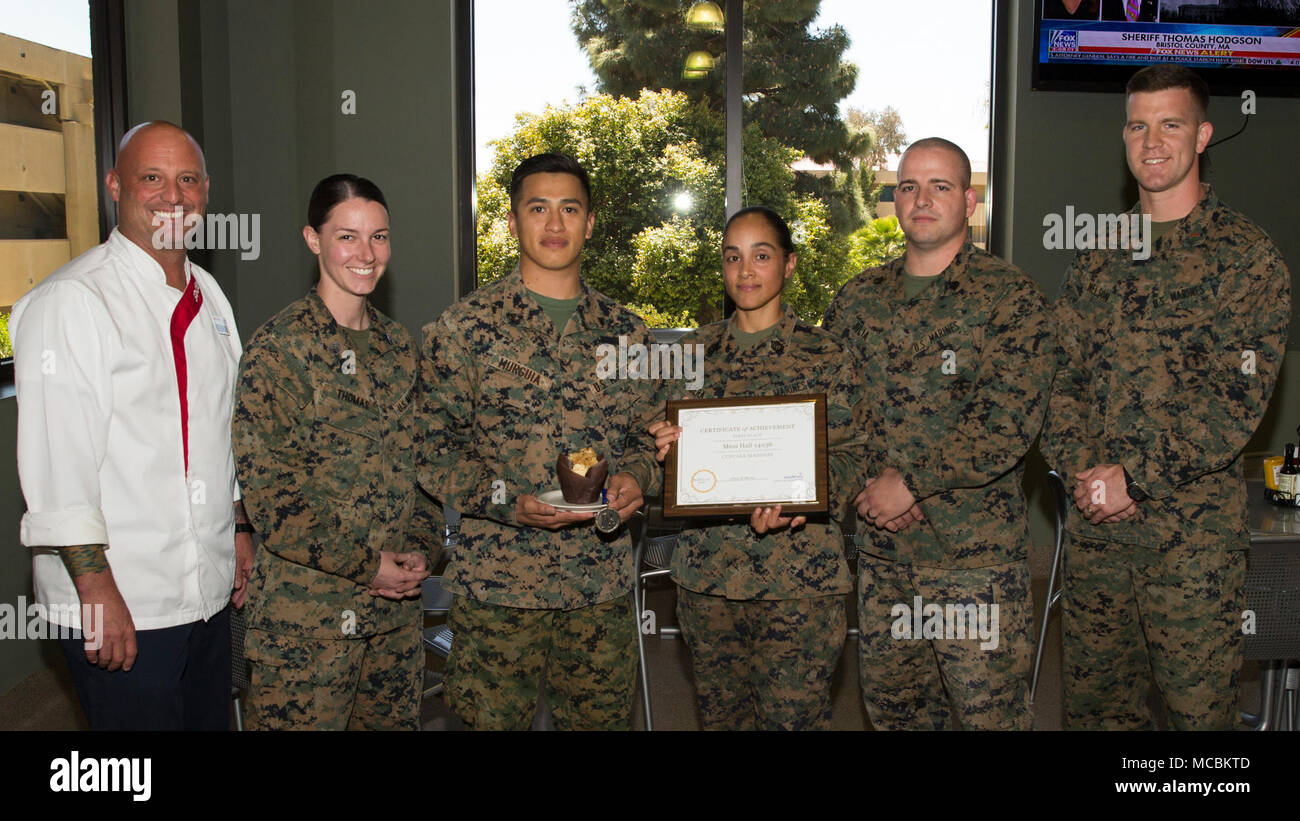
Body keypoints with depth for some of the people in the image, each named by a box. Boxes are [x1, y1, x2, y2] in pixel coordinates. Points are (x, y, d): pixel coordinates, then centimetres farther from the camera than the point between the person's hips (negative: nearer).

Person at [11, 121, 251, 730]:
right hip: (119, 606, -7)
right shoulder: (69, 301, -13)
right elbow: (58, 462, -18)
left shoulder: (207, 297, 10)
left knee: (211, 719, 18)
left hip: (209, 590, 7)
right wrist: (96, 589, -20)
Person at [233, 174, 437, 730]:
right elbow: (266, 492, -14)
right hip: (306, 615, -6)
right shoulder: (277, 348, -11)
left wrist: (417, 550, 1)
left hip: (397, 606, 6)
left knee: (393, 720, 16)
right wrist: (366, 564, -14)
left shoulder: (397, 343, 9)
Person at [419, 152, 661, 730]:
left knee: (602, 719, 13)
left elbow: (645, 436, 15)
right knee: (491, 721, 8)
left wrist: (635, 476, -6)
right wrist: (506, 502, -17)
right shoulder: (463, 326, -2)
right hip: (494, 587, -3)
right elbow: (433, 450, -4)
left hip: (603, 589, 3)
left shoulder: (624, 331, 9)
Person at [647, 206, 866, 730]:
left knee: (793, 715, 1)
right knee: (720, 715, 13)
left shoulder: (829, 356, 0)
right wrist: (666, 446, -7)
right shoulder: (694, 351, 10)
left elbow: (852, 455, -2)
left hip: (800, 578, -3)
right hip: (706, 571, 3)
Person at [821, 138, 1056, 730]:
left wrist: (911, 481, -15)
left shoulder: (1009, 297, -6)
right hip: (880, 547, 5)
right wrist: (872, 477, -6)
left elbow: (1009, 421, -15)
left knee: (987, 711, 3)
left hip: (976, 553, -4)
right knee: (889, 703, 16)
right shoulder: (858, 298, 9)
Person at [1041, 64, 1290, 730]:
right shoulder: (1097, 255, 10)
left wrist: (1132, 475, -18)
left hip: (1195, 527, -4)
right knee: (1093, 699, 14)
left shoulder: (1246, 257, -4)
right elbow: (1058, 372, 5)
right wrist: (1082, 468, -10)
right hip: (1093, 524, 4)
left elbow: (1237, 397, -12)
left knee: (1198, 706, 6)